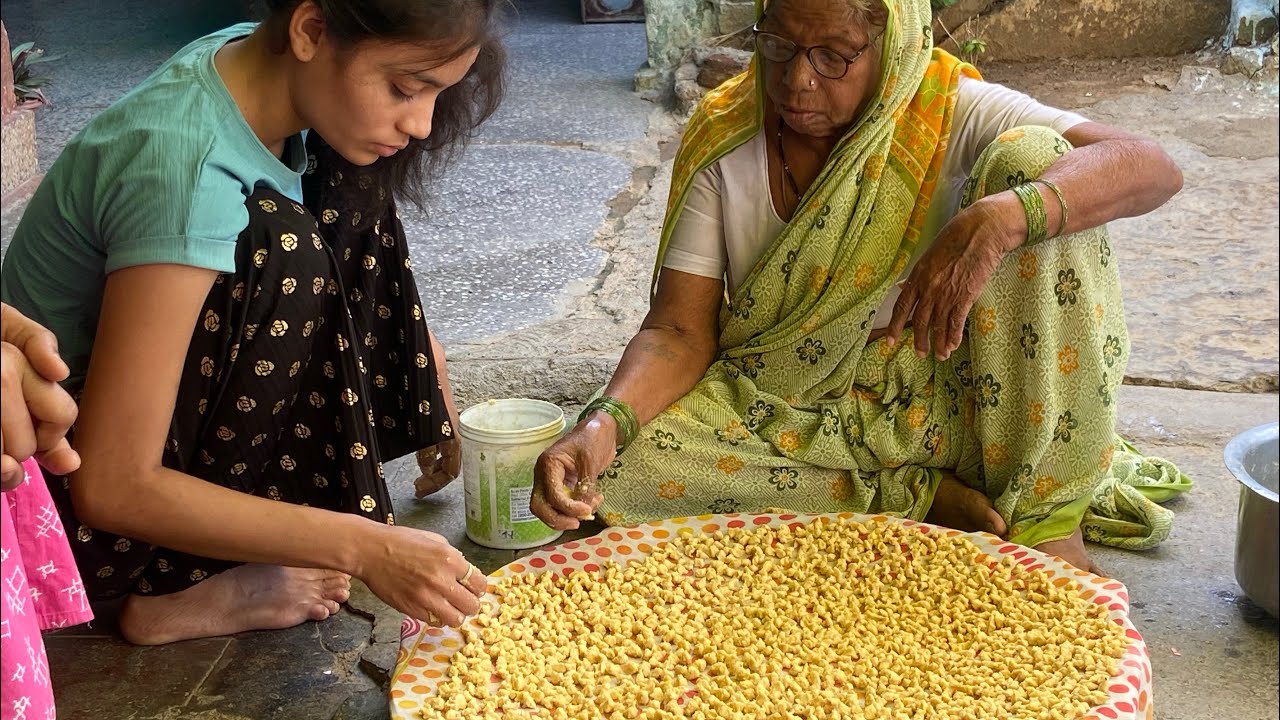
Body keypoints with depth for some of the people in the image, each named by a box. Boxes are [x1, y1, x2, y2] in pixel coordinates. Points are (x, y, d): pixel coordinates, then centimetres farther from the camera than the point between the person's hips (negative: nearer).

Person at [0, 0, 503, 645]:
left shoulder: (262, 60, -8)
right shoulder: (185, 169, -33)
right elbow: (111, 488, -32)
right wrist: (362, 548, -32)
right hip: (60, 487, -8)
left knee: (346, 187, -3)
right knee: (276, 254, -29)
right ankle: (182, 587, -13)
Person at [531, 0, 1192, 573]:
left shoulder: (950, 112, -12)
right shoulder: (720, 141, -6)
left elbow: (1152, 168, -24)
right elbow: (680, 331, -10)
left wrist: (995, 220, -43)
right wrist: (605, 423, -31)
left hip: (936, 405, -2)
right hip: (782, 409, 2)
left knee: (1031, 159, -21)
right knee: (614, 469, -26)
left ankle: (1046, 511, -16)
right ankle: (927, 499, -13)